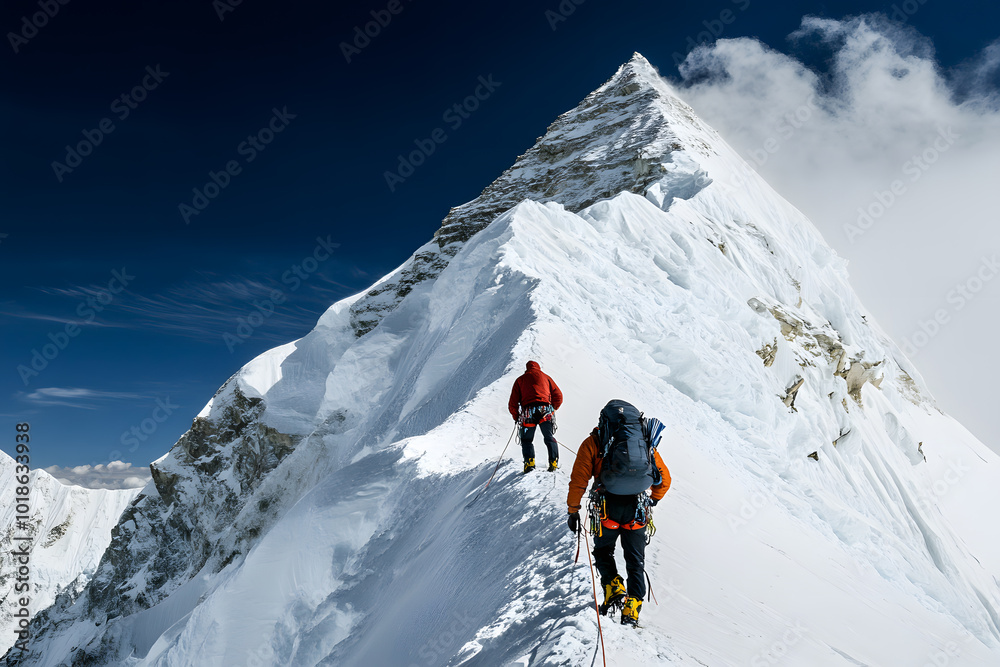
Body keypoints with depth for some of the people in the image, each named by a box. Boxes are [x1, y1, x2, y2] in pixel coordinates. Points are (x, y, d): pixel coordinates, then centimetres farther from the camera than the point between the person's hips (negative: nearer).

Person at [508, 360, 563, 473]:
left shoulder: (520, 380, 20)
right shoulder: (545, 377, 23)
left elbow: (513, 403, 13)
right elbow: (558, 396, 17)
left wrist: (516, 417, 25)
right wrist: (552, 409, 29)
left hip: (528, 412, -1)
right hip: (545, 410, 1)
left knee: (526, 440, 11)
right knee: (549, 438, 8)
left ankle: (529, 462, -6)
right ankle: (553, 462, -5)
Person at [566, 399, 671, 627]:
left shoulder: (594, 442, 5)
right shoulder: (646, 441, 14)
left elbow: (579, 480, -1)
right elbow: (665, 478, 18)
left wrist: (573, 510, 8)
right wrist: (653, 500, 33)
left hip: (608, 507, -2)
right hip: (638, 510, 2)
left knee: (603, 551, 20)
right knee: (635, 560, 16)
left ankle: (614, 588, 3)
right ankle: (632, 608, 13)